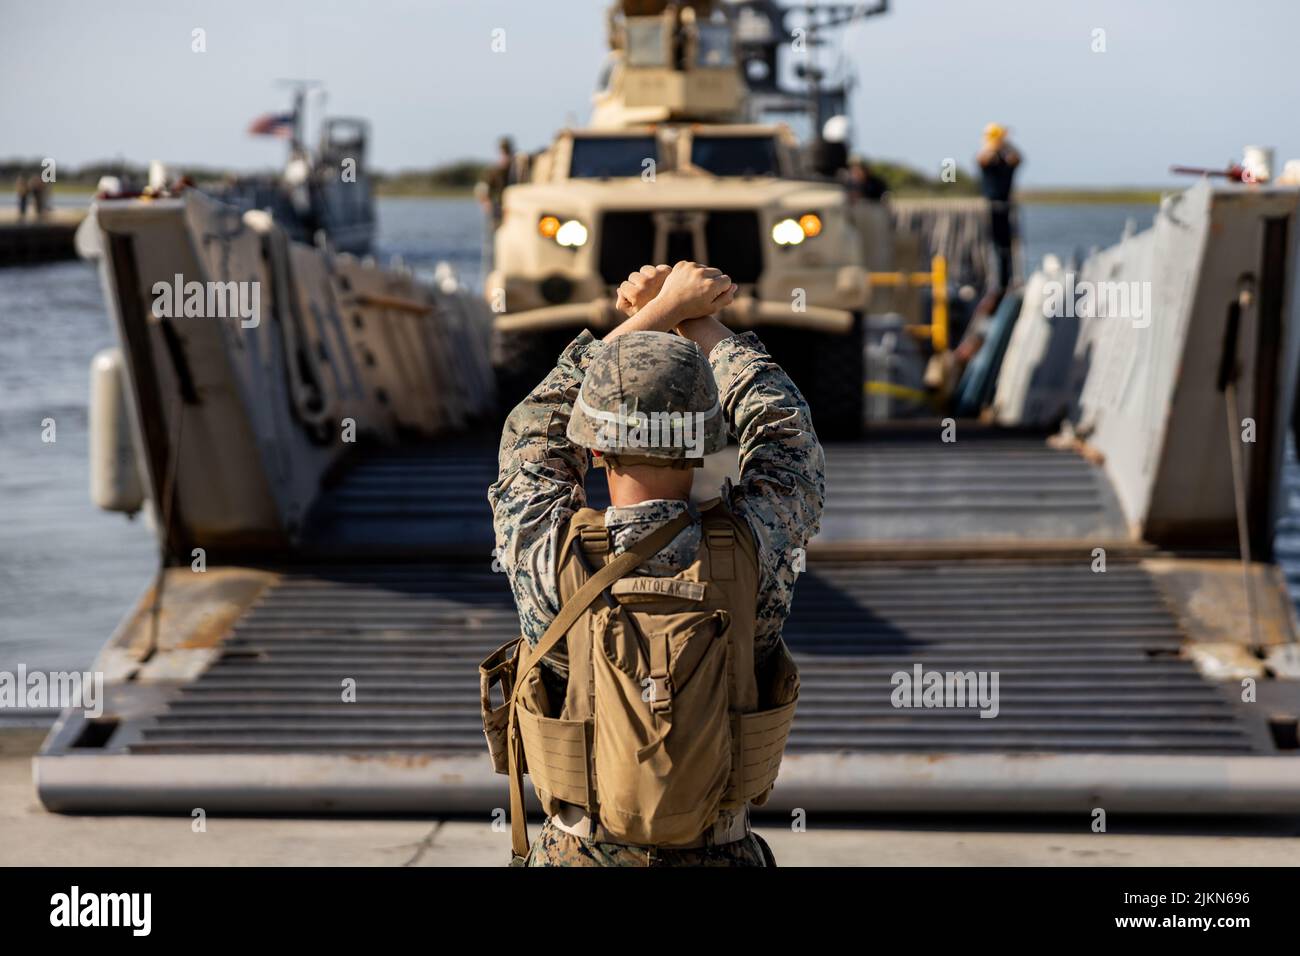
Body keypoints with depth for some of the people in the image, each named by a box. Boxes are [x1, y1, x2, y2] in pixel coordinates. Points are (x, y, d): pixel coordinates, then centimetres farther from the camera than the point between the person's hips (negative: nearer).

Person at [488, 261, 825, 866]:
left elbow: (538, 427, -1)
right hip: (718, 852, 0)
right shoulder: (748, 553, -21)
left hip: (578, 853, 0)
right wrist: (696, 320, 7)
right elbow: (785, 431, 0)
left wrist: (661, 309, 3)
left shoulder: (548, 557, -21)